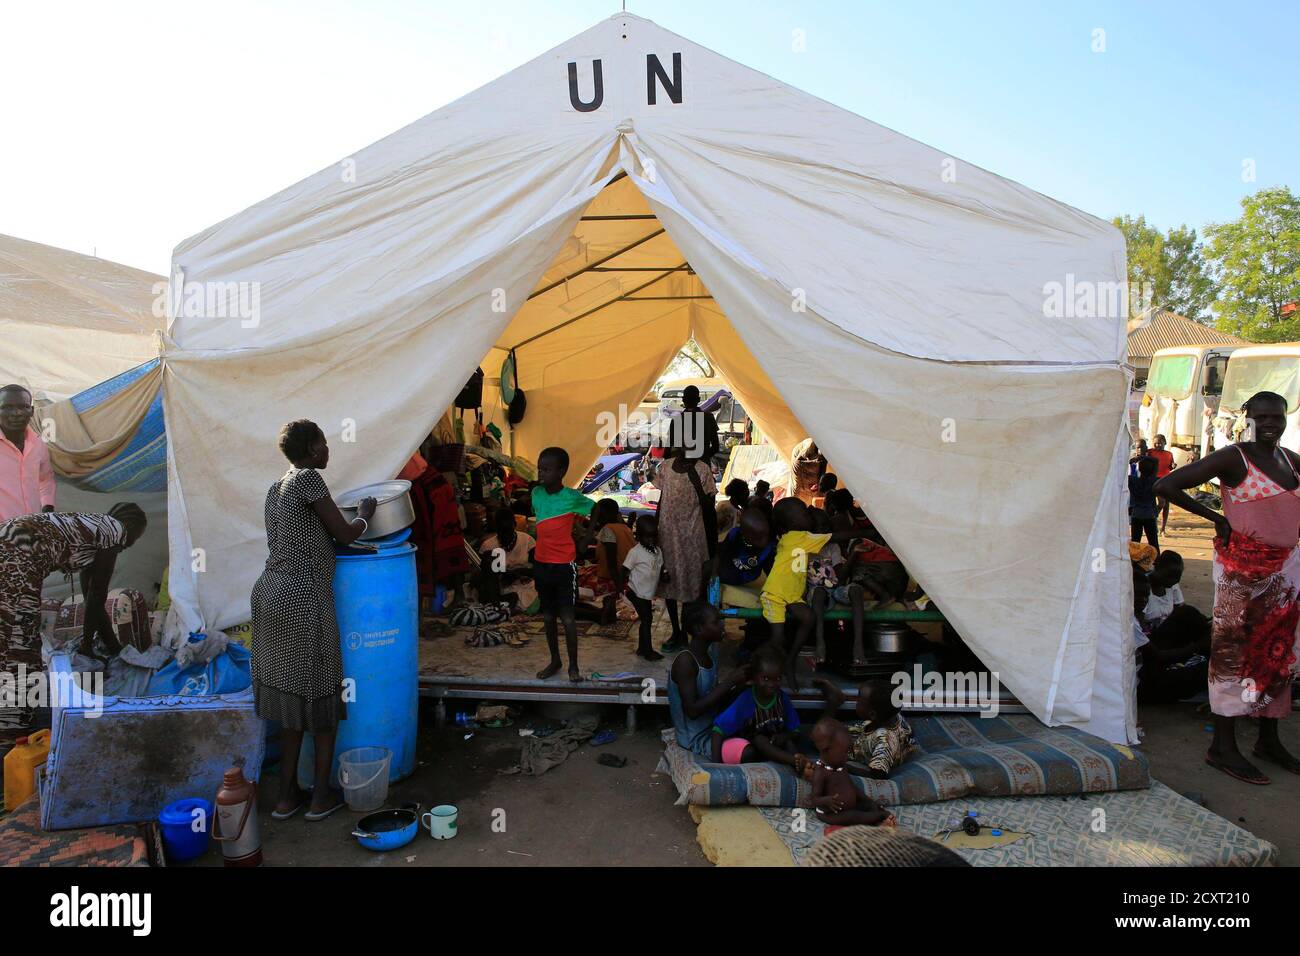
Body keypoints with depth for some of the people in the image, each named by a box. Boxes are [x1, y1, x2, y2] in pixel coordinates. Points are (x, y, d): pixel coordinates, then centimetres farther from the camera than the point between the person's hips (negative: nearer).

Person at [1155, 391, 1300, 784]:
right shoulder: (1233, 458, -11)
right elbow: (1166, 485, -19)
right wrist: (1215, 517, -13)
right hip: (1242, 566, -7)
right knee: (1234, 651, -4)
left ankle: (1268, 740, 27)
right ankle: (1223, 748, 3)